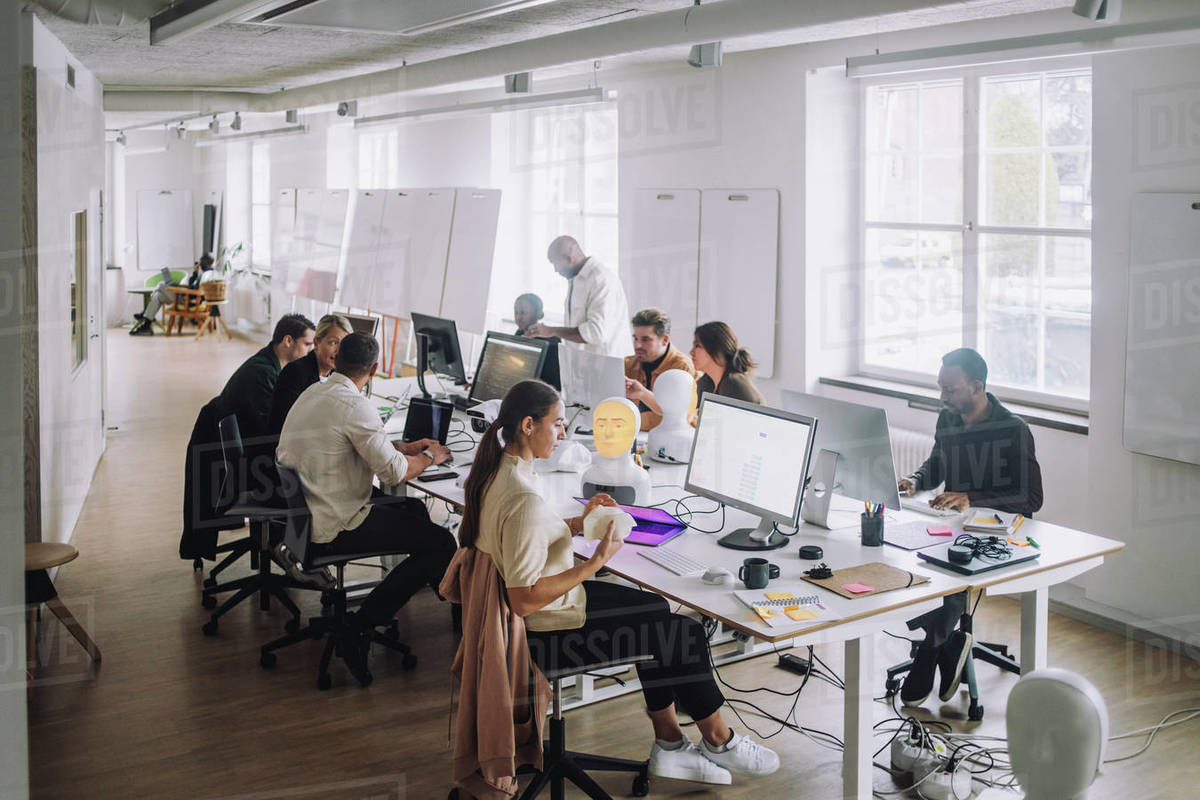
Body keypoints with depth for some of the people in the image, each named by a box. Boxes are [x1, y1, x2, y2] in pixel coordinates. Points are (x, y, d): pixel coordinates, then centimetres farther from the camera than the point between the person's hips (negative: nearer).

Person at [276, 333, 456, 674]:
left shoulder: (313, 393, 10)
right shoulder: (354, 405, -20)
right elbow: (394, 471, -19)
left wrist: (404, 446, 22)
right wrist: (429, 457, 0)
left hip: (299, 512, 10)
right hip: (330, 528, -10)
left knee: (415, 509, 22)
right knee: (442, 543, -10)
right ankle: (358, 627, -8)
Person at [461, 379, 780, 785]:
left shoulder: (494, 472, 0)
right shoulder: (525, 501, -31)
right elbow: (524, 600, -31)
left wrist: (577, 523, 6)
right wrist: (596, 562, -27)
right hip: (544, 633, -10)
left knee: (655, 607, 19)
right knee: (685, 632, 2)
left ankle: (669, 743, 23)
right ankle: (719, 742, 24)